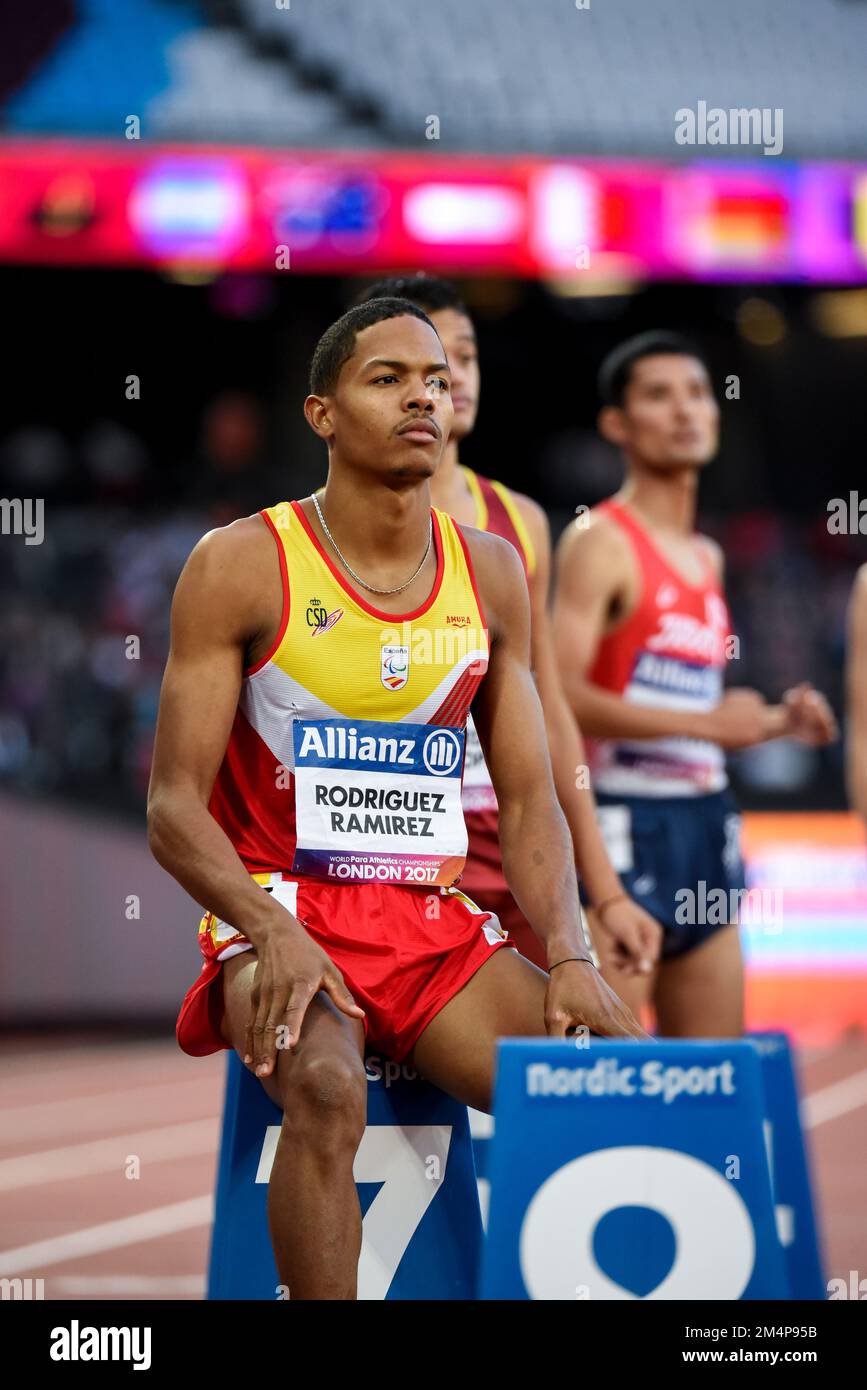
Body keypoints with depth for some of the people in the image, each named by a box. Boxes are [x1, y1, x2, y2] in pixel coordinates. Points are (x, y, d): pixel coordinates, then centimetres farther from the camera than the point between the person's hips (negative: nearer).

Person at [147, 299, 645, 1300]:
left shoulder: (490, 574, 9)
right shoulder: (242, 566, -4)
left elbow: (528, 800, 10)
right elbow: (174, 809, -7)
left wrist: (570, 957, -8)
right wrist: (275, 935, -24)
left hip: (435, 927, 4)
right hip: (280, 916, -4)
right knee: (324, 1088, -36)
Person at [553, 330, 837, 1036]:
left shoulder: (707, 558, 18)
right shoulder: (599, 541, -7)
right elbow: (560, 694, -19)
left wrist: (778, 721, 10)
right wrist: (705, 722, -21)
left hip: (704, 823, 8)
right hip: (624, 821, -8)